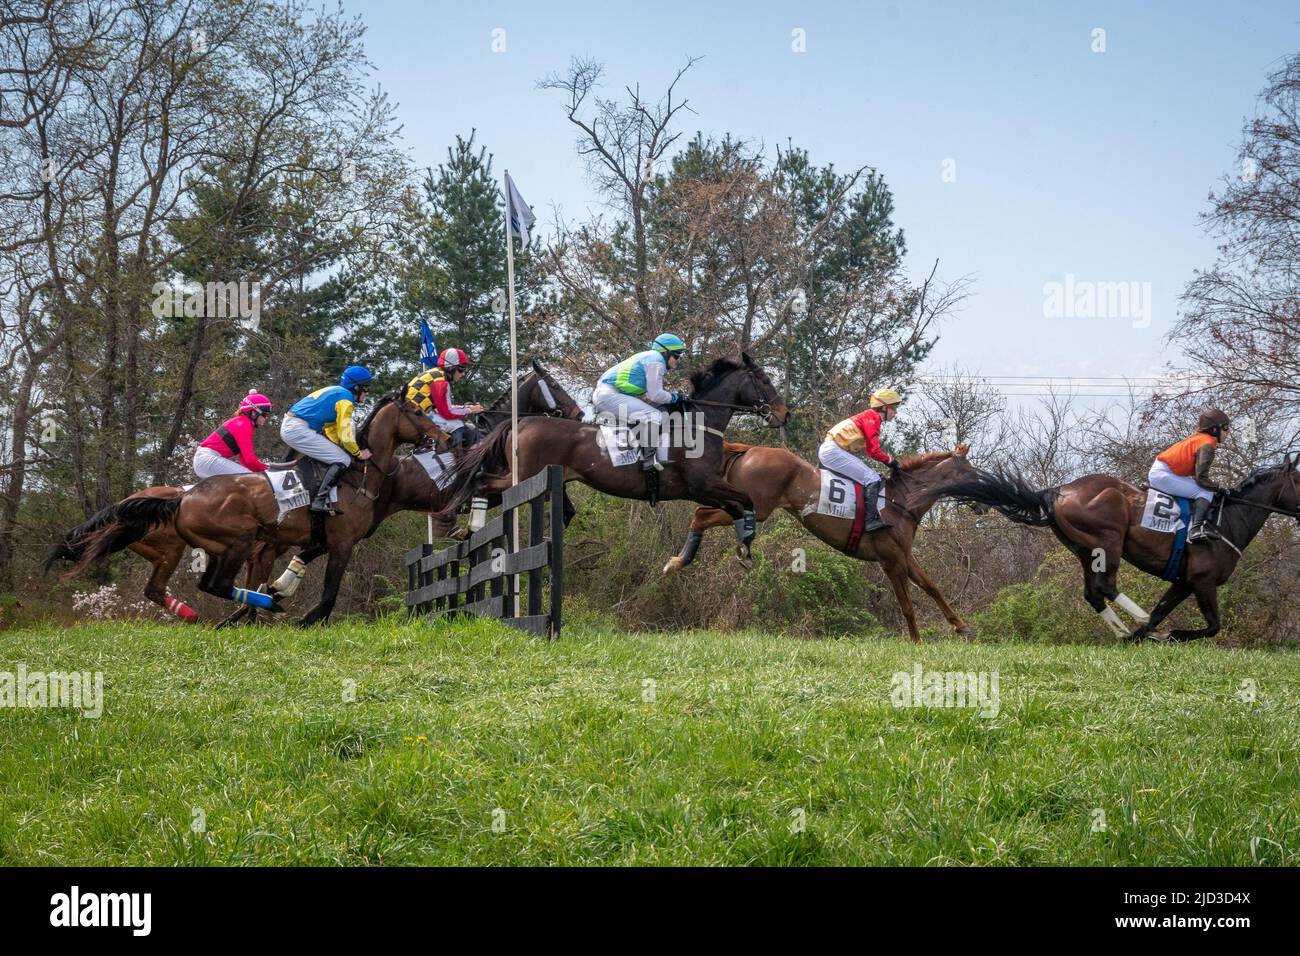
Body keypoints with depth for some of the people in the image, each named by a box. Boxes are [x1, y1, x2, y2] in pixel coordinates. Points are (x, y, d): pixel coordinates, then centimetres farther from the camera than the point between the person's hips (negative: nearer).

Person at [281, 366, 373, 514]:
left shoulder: (334, 391, 21)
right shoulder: (346, 399, -8)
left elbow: (331, 429, 25)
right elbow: (345, 435, -11)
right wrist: (359, 453, 3)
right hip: (298, 430, -10)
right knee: (343, 460, -10)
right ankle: (320, 500, -21)